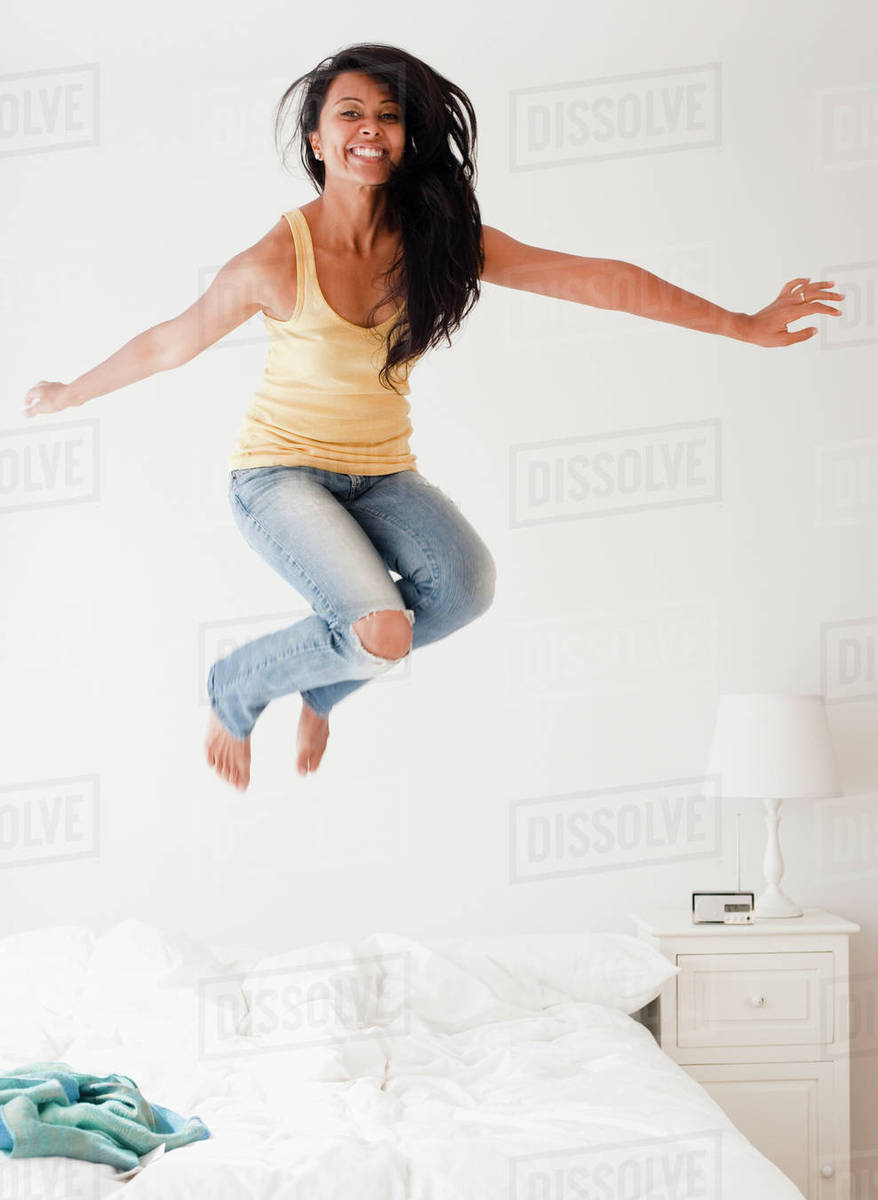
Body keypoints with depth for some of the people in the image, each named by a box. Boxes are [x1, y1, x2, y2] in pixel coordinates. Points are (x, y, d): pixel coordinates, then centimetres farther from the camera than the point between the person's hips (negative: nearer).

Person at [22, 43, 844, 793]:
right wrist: (68, 395, 9)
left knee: (466, 582, -26)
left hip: (381, 474, 4)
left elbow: (594, 278, -9)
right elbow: (171, 344, -2)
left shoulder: (438, 240, -7)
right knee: (383, 633, -27)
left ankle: (323, 686, 6)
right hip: (280, 472, -4)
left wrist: (742, 326, -9)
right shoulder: (276, 263, -18)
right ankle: (235, 690, 6)